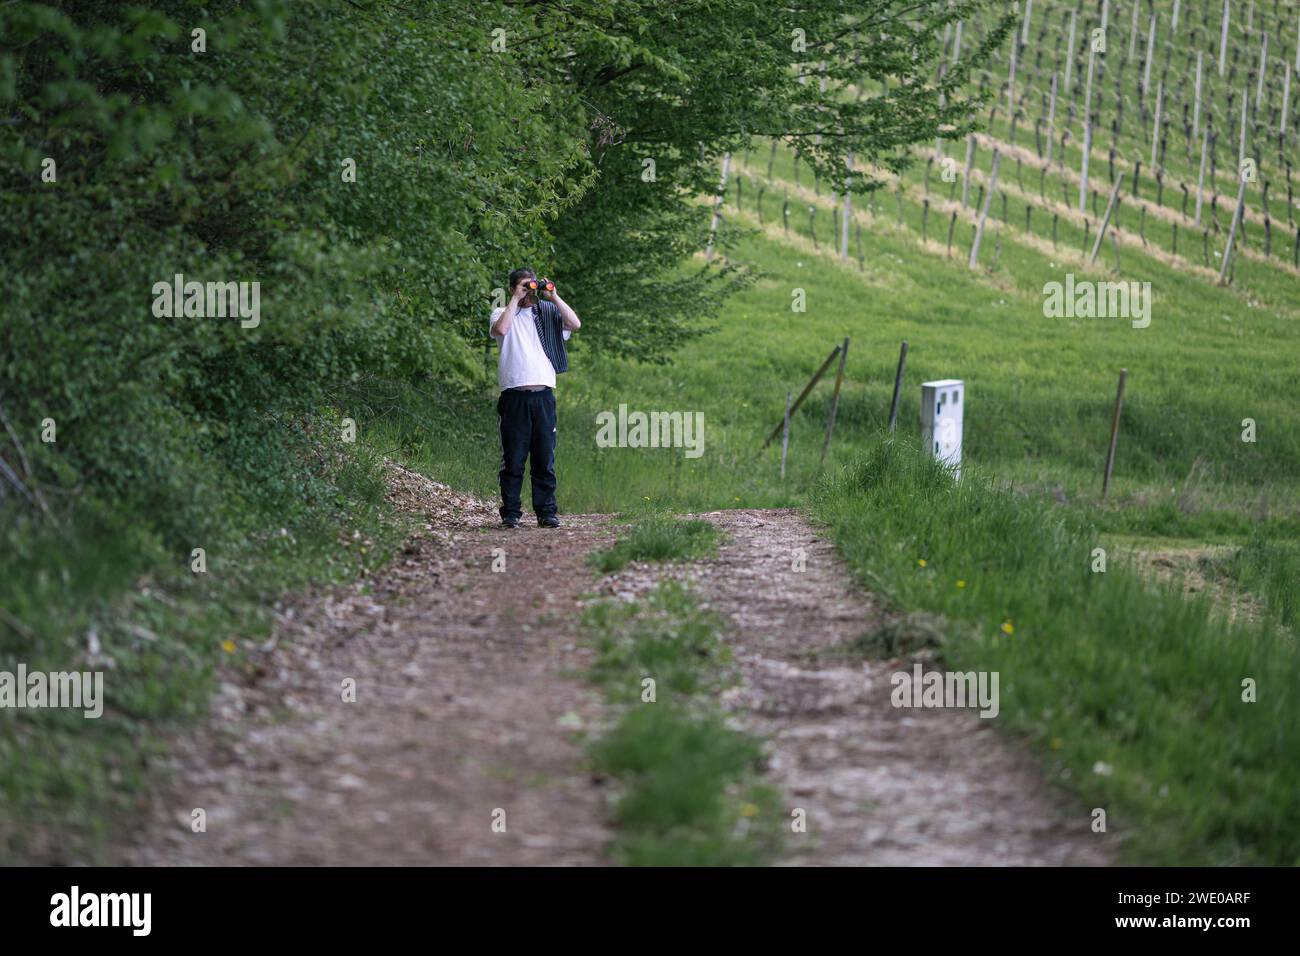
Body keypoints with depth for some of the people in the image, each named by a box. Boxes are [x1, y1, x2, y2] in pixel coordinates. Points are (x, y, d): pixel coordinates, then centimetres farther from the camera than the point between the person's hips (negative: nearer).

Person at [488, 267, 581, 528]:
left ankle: (546, 512, 6)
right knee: (513, 458, -1)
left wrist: (553, 296, 0)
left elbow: (575, 324, 1)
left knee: (545, 457, 2)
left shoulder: (548, 311, 16)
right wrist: (516, 299, -6)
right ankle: (510, 513, 2)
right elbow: (500, 329, -13)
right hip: (514, 395, -2)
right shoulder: (503, 313, 10)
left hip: (543, 394, 2)